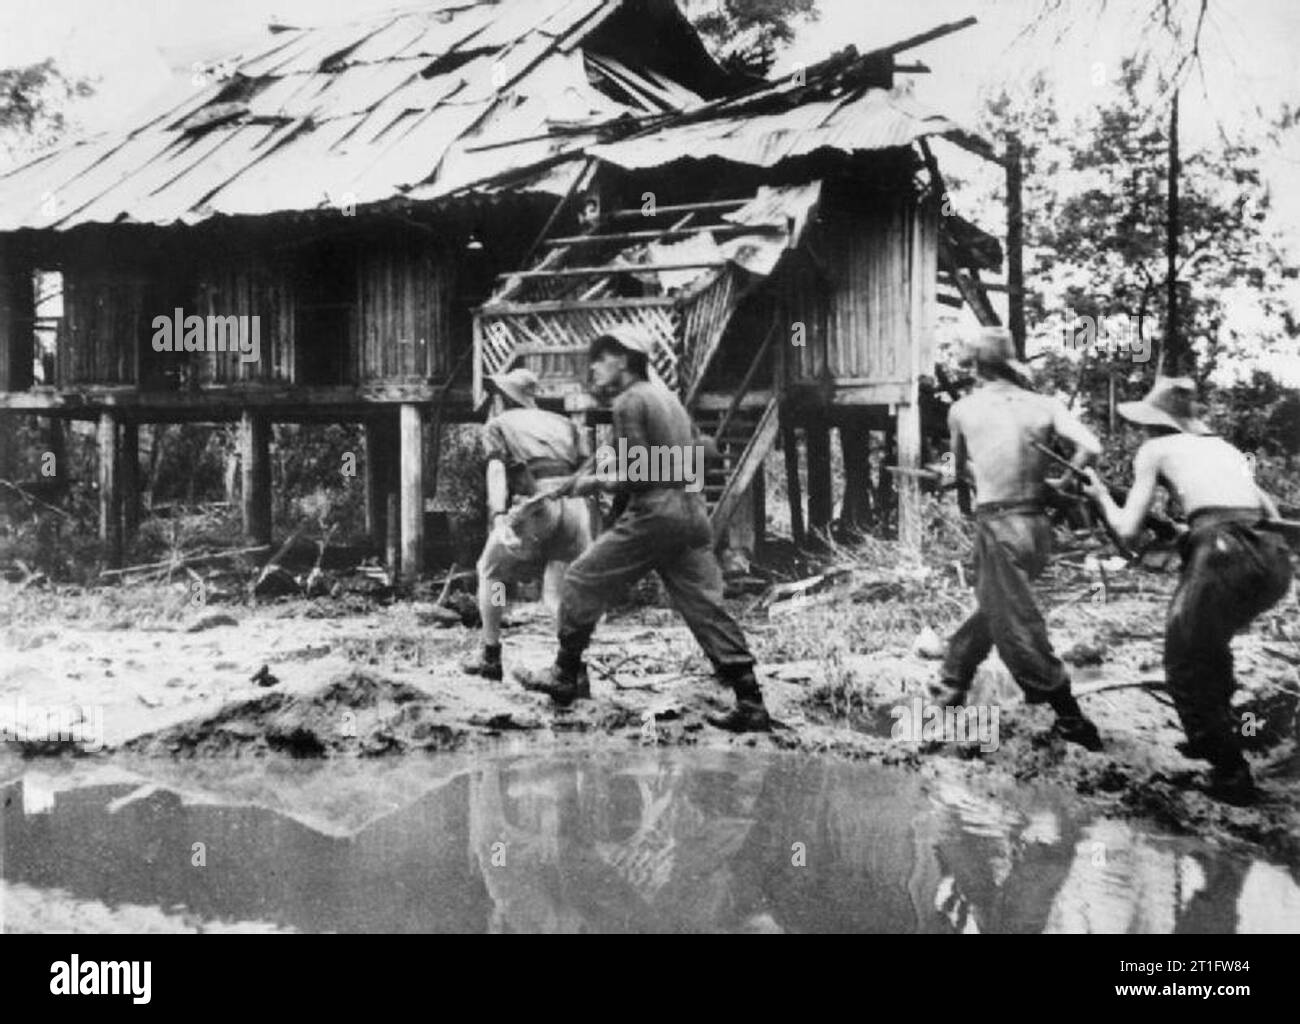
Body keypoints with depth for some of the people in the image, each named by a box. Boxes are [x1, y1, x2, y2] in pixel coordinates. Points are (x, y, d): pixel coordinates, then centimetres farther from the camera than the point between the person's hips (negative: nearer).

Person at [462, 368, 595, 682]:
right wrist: (594, 532, 14)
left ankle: (491, 658, 19)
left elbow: (496, 470, 0)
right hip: (576, 503, 3)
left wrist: (499, 518, -14)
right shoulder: (563, 423, 28)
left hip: (534, 502, -3)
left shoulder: (498, 424, 19)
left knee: (490, 572, 18)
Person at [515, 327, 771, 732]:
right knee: (705, 606, 4)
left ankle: (566, 677, 13)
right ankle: (751, 704, 0)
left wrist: (597, 483, 2)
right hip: (693, 512, 8)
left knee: (582, 581, 6)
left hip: (653, 513, -8)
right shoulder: (667, 398, 21)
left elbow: (636, 474, -15)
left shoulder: (629, 401, -5)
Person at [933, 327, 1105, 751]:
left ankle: (1072, 720, 2)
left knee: (1017, 626, 1)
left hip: (998, 525, -5)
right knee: (992, 606, 23)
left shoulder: (963, 409, 1)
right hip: (1039, 527, 5)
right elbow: (1090, 447, -9)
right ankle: (952, 683, 37)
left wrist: (963, 490, 38)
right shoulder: (1045, 405, 3)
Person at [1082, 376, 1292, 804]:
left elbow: (1128, 529, 8)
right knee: (1210, 643, 32)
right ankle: (1214, 736, 40)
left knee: (1186, 666, 13)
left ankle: (1231, 774, 15)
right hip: (1275, 557, 6)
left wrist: (1102, 496, 25)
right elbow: (1271, 511, 25)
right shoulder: (1221, 445, 27)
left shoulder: (1155, 449, 12)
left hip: (1225, 558, -6)